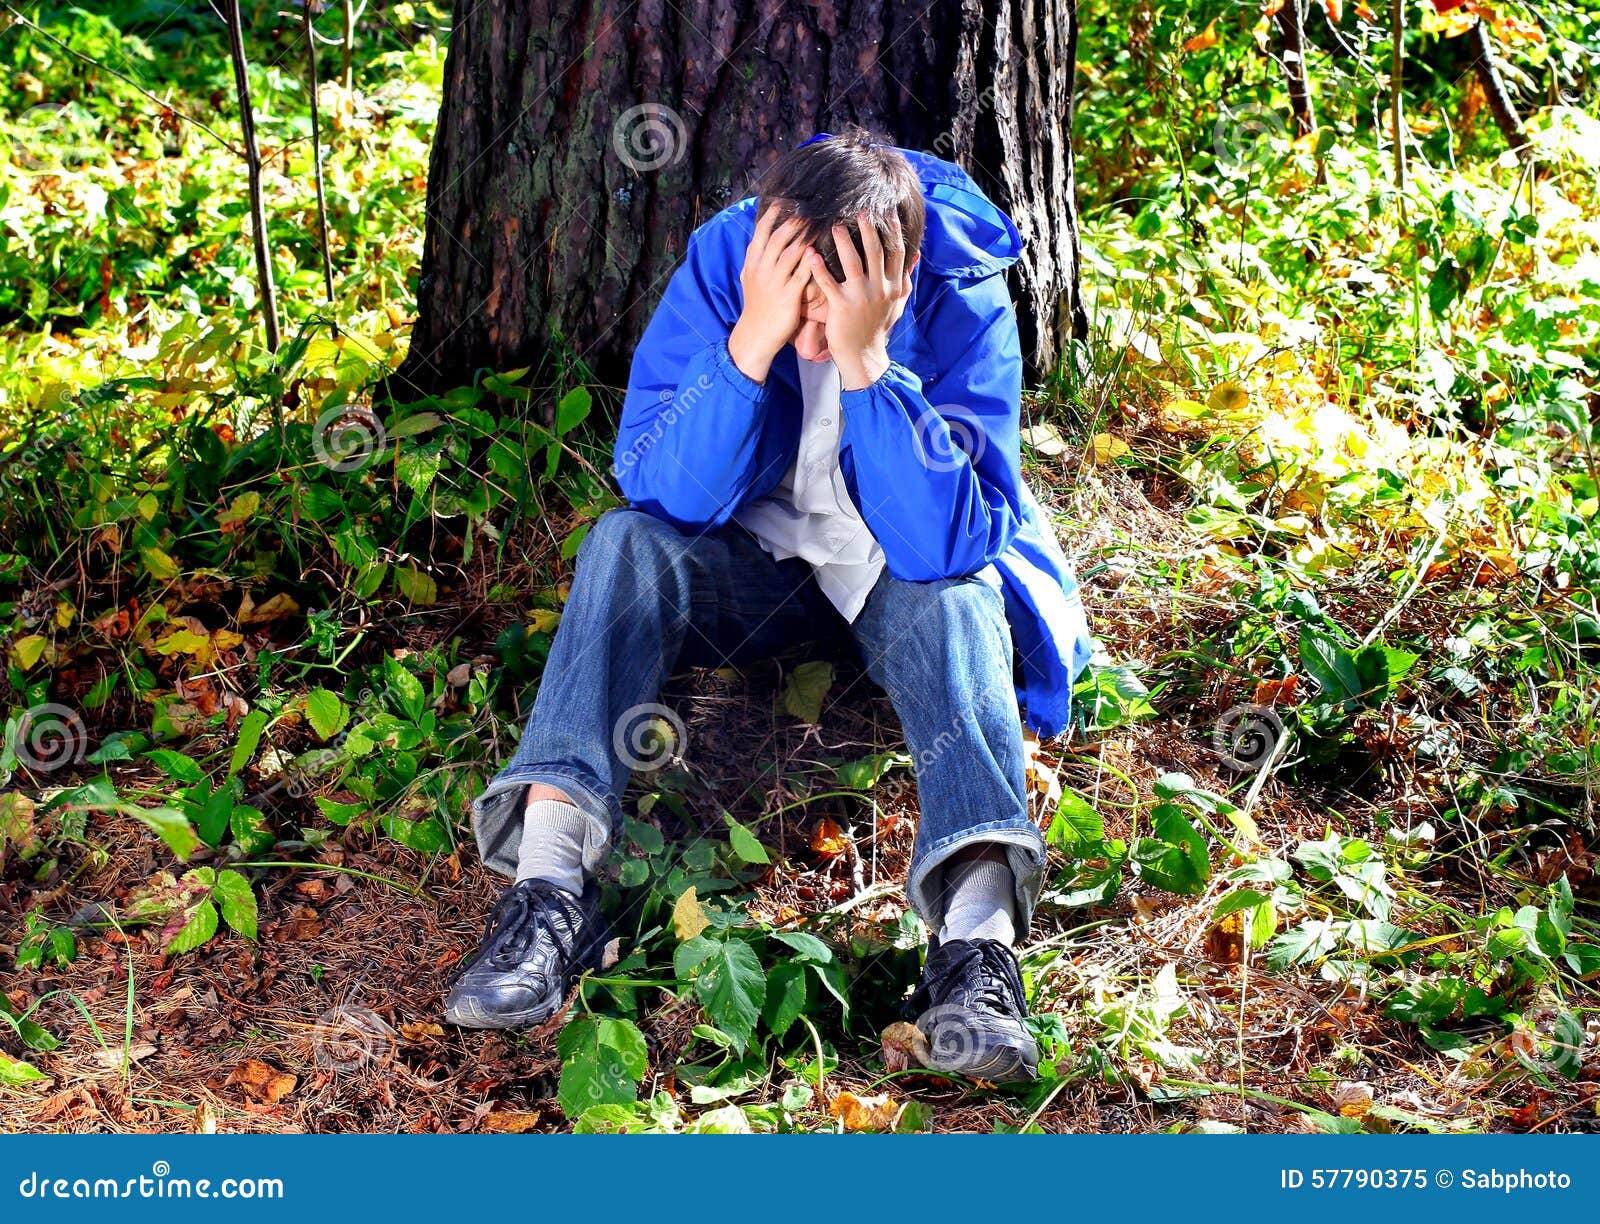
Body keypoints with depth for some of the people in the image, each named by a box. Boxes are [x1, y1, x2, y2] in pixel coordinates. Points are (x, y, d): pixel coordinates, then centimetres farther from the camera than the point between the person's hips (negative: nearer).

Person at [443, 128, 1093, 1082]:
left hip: (904, 571, -1)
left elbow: (946, 541, -32)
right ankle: (551, 882, -38)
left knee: (955, 595, -34)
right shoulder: (723, 260, -20)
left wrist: (863, 359, -41)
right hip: (761, 556, 2)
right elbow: (665, 493, -24)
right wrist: (752, 343, -38)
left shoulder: (963, 306, -24)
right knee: (628, 541, -27)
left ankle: (979, 931, -48)